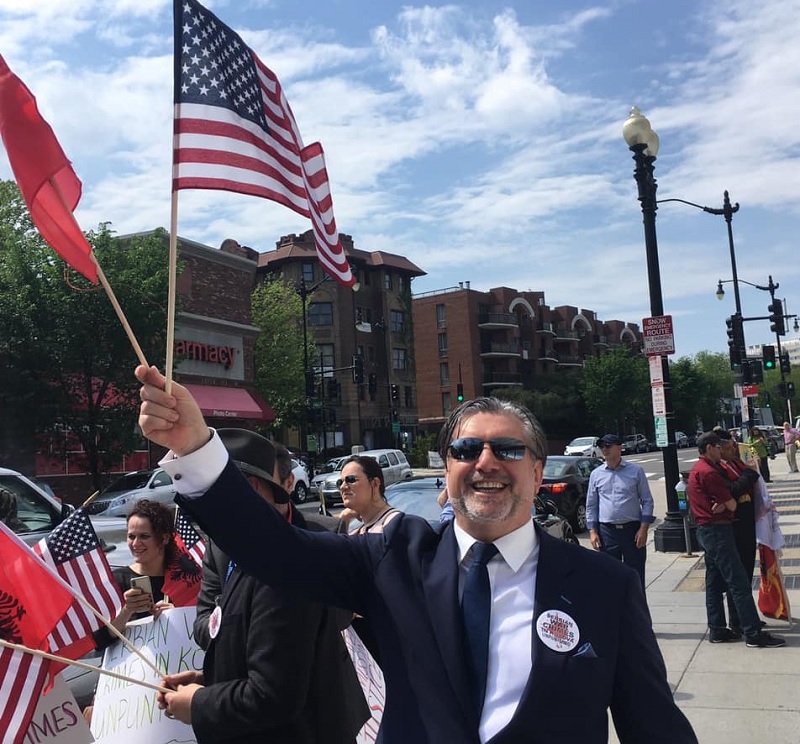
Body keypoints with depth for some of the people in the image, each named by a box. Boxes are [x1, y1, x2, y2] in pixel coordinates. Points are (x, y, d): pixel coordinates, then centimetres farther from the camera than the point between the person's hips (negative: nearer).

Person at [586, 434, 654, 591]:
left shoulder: (636, 471, 1)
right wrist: (592, 531, 2)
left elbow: (647, 500, 2)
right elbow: (591, 505, 11)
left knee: (635, 576, 5)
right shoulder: (596, 474, 7)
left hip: (632, 529, -2)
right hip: (607, 531, 2)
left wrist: (643, 528, -7)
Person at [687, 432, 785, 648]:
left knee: (714, 582, 13)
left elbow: (729, 490, 6)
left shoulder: (699, 469, 15)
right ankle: (754, 634, -4)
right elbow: (732, 504, -16)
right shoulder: (708, 472, -18)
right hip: (717, 530, -10)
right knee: (739, 583, -7)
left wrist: (723, 503, -14)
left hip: (707, 530, 10)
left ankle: (717, 630, 18)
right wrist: (726, 504, 5)